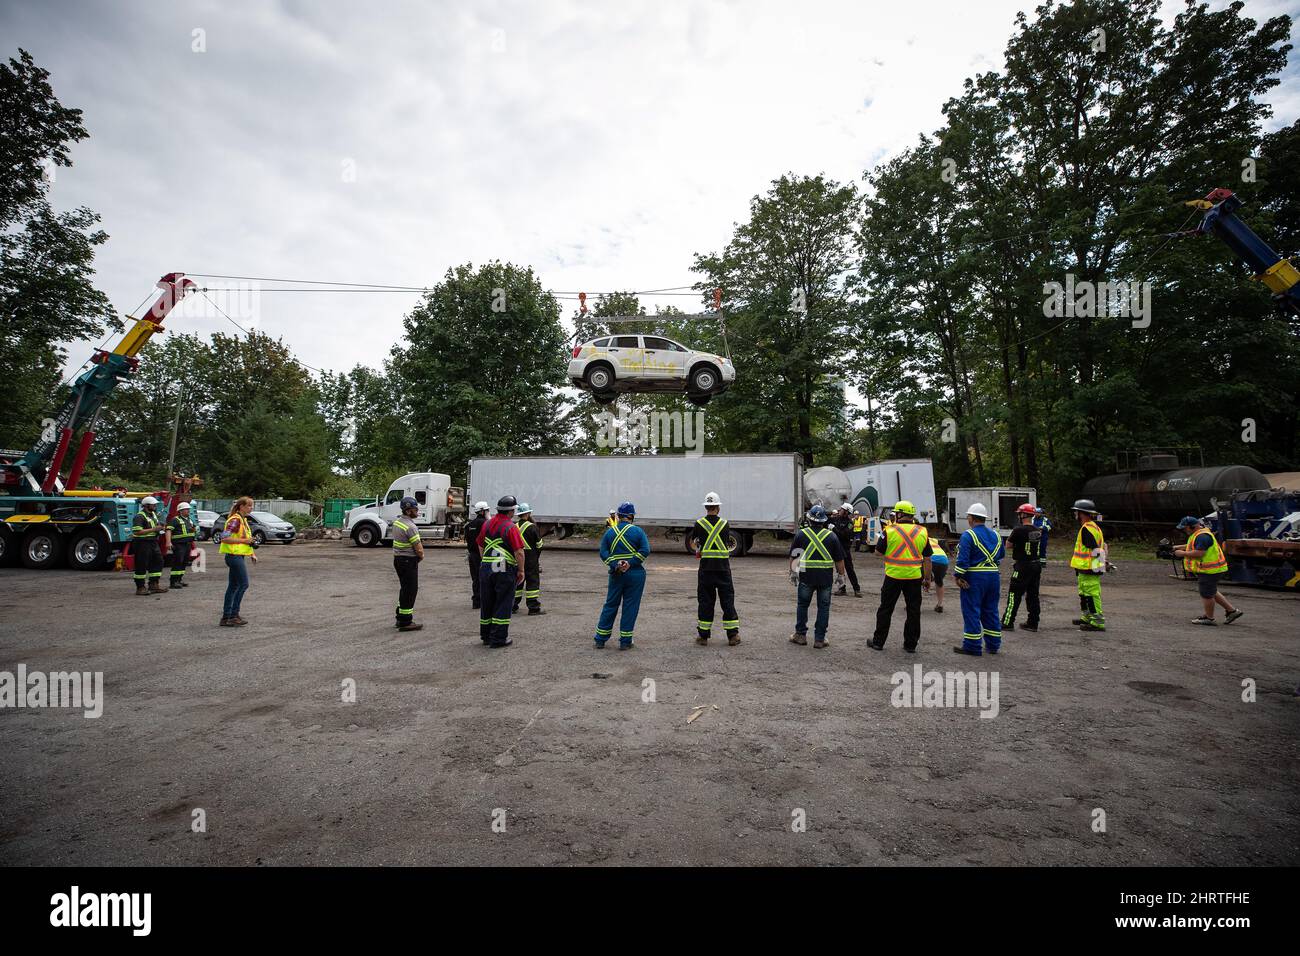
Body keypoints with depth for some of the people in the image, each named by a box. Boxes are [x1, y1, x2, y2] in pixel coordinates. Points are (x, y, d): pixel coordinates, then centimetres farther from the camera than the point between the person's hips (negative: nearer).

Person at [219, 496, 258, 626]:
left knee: (233, 586, 11)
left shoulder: (243, 520, 16)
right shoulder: (235, 520, -14)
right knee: (243, 584, -7)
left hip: (238, 556, 10)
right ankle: (233, 615, -2)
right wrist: (244, 540, -20)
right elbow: (224, 538, -22)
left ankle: (226, 617, 16)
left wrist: (252, 553, 16)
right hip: (234, 556, -10)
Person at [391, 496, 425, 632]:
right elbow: (419, 550, -21)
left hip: (398, 559, 10)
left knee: (405, 589, 20)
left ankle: (401, 618, 28)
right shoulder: (410, 527, -22)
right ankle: (405, 622, 4)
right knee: (410, 590, -1)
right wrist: (421, 556, 2)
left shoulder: (396, 522, 8)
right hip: (409, 561, -10)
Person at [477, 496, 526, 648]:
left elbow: (481, 546, 18)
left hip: (485, 569, 6)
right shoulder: (511, 527, -13)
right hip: (505, 571, -6)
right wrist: (521, 571, -8)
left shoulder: (487, 525, 8)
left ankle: (486, 636, 26)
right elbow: (519, 552, -17)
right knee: (503, 605, 2)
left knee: (487, 603, 16)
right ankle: (498, 639, 5)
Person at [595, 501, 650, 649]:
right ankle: (625, 641, 10)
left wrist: (615, 565, -10)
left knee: (610, 605, 13)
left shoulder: (610, 532, 4)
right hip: (635, 573, -2)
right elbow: (645, 550, -13)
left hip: (616, 574, 3)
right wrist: (630, 563, -13)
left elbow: (603, 552, -3)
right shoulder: (637, 531, -4)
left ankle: (600, 639, 18)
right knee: (630, 606, 6)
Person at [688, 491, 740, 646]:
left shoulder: (699, 523, -1)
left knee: (705, 600, 6)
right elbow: (725, 543, 10)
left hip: (706, 567, 0)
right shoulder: (724, 523, 1)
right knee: (727, 600, 7)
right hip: (723, 567, 0)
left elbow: (691, 542, 13)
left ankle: (703, 635, 10)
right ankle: (733, 635, 9)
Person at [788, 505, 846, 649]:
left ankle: (800, 635, 20)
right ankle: (819, 639, 12)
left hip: (806, 576, 0)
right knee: (823, 607, 9)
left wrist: (792, 572, 16)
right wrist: (841, 575, 13)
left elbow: (793, 556, 5)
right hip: (826, 577, 0)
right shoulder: (831, 536, 0)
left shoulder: (801, 534, 0)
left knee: (802, 605, 15)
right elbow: (839, 559, 3)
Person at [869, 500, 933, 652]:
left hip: (893, 576, -2)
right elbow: (927, 558, 6)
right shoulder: (922, 532, 2)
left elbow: (878, 551, 0)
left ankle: (878, 642, 16)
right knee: (913, 611, 13)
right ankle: (910, 644, 18)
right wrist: (928, 578, 13)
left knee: (885, 609, 9)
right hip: (914, 577, 2)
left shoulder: (890, 531, -8)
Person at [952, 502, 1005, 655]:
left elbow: (962, 558, -17)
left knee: (971, 611, 0)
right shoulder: (995, 535, 11)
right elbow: (1001, 555, 17)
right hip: (994, 576, 7)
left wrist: (958, 576, -12)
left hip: (974, 577, -7)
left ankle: (972, 646, 3)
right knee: (991, 611, 16)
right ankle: (993, 645, 22)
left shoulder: (968, 535, -12)